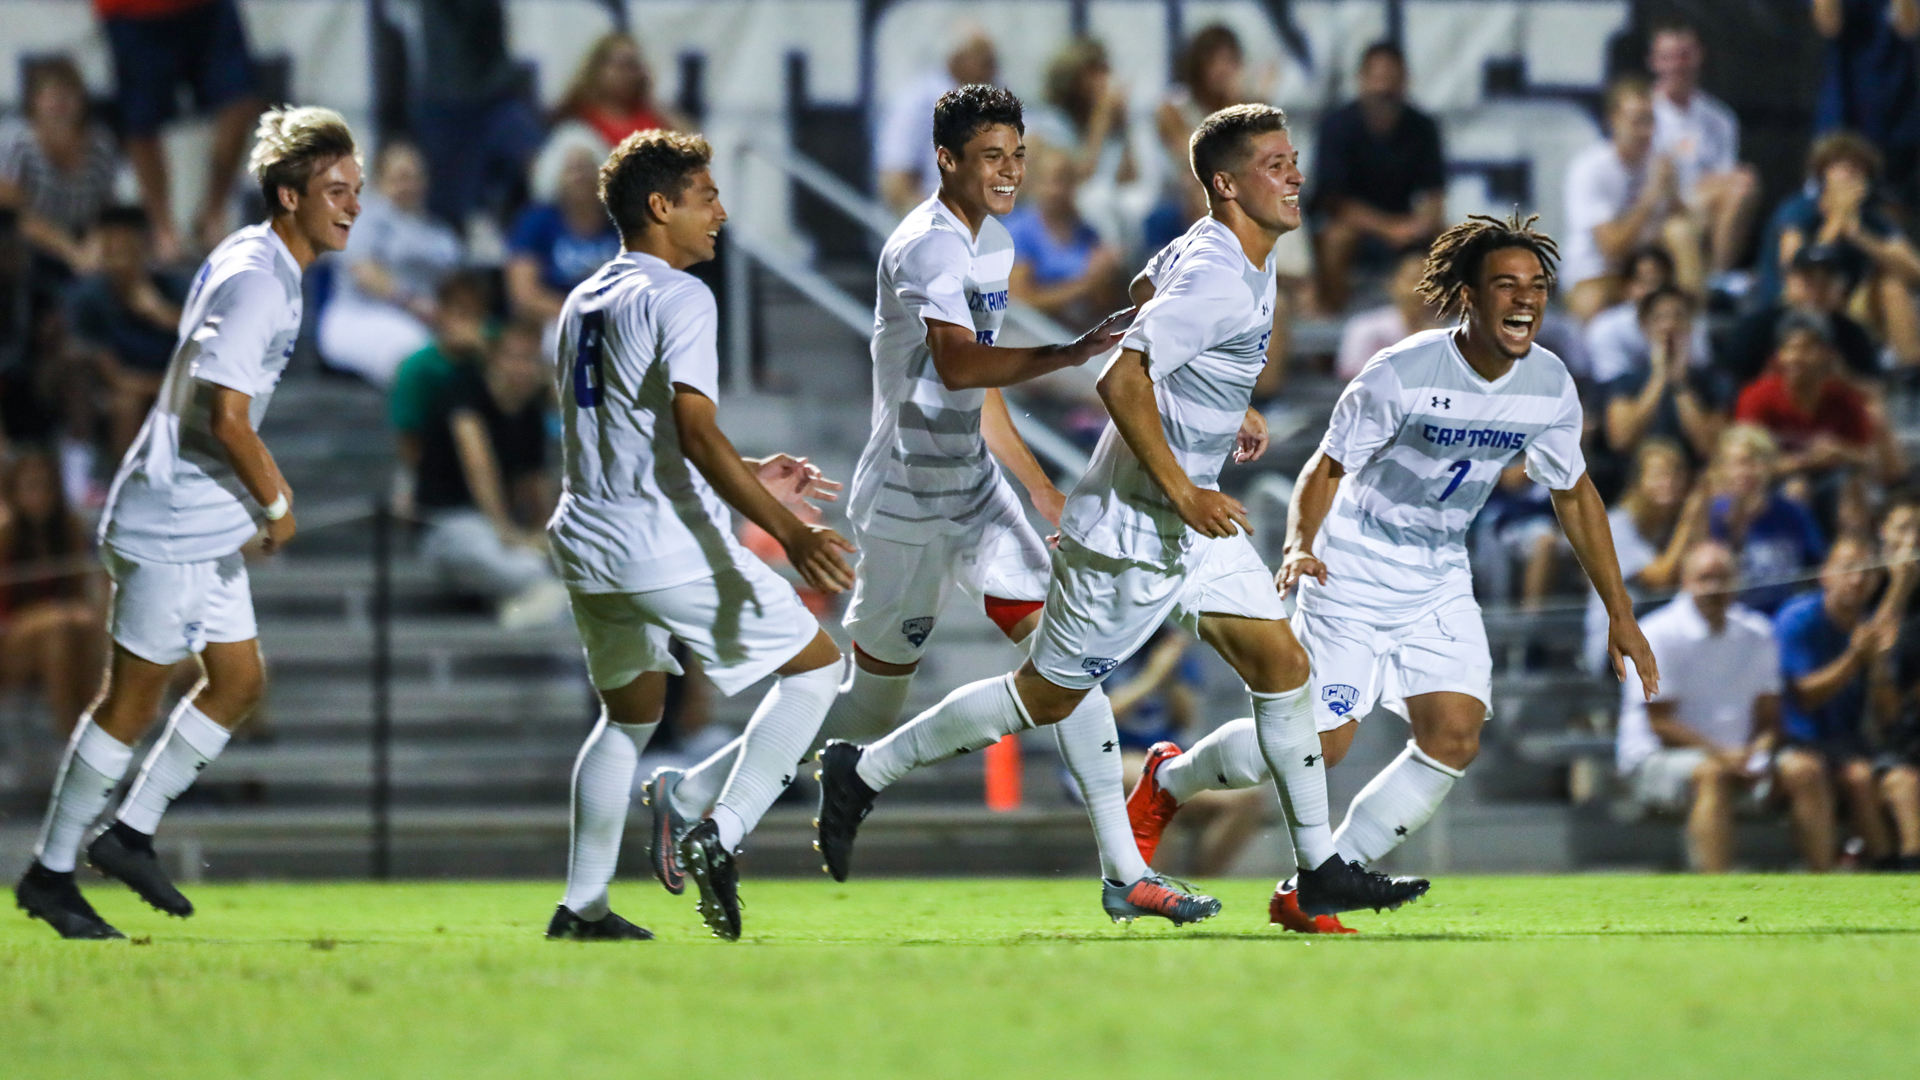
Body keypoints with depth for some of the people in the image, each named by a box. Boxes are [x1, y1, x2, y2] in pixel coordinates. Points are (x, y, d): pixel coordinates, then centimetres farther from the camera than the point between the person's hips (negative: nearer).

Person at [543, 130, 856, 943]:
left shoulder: (582, 303, 17)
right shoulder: (679, 298, -10)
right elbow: (695, 430, -22)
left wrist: (750, 475, 30)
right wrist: (788, 532, -27)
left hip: (589, 542, 8)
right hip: (671, 545, -8)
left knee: (629, 715, 22)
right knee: (816, 665, 4)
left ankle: (581, 907, 18)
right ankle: (721, 836, -9)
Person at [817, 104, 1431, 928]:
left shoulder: (1210, 246, 6)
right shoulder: (1216, 280, -25)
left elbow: (1145, 290, 26)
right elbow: (1121, 382, -31)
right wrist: (1185, 495, -27)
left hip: (1194, 519, 10)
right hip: (1134, 533, -10)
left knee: (1281, 664, 2)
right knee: (1049, 696, 2)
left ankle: (1320, 869, 6)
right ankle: (862, 774, 17)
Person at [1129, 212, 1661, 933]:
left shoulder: (1550, 387, -7)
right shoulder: (1403, 375, -22)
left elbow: (1574, 495, 9)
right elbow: (1327, 468, -13)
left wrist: (1619, 614, 9)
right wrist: (1299, 547, -33)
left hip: (1438, 588, 5)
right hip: (1351, 578, -5)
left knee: (1454, 738, -13)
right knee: (1317, 743, -7)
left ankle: (1310, 893, 0)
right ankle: (1168, 782, 24)